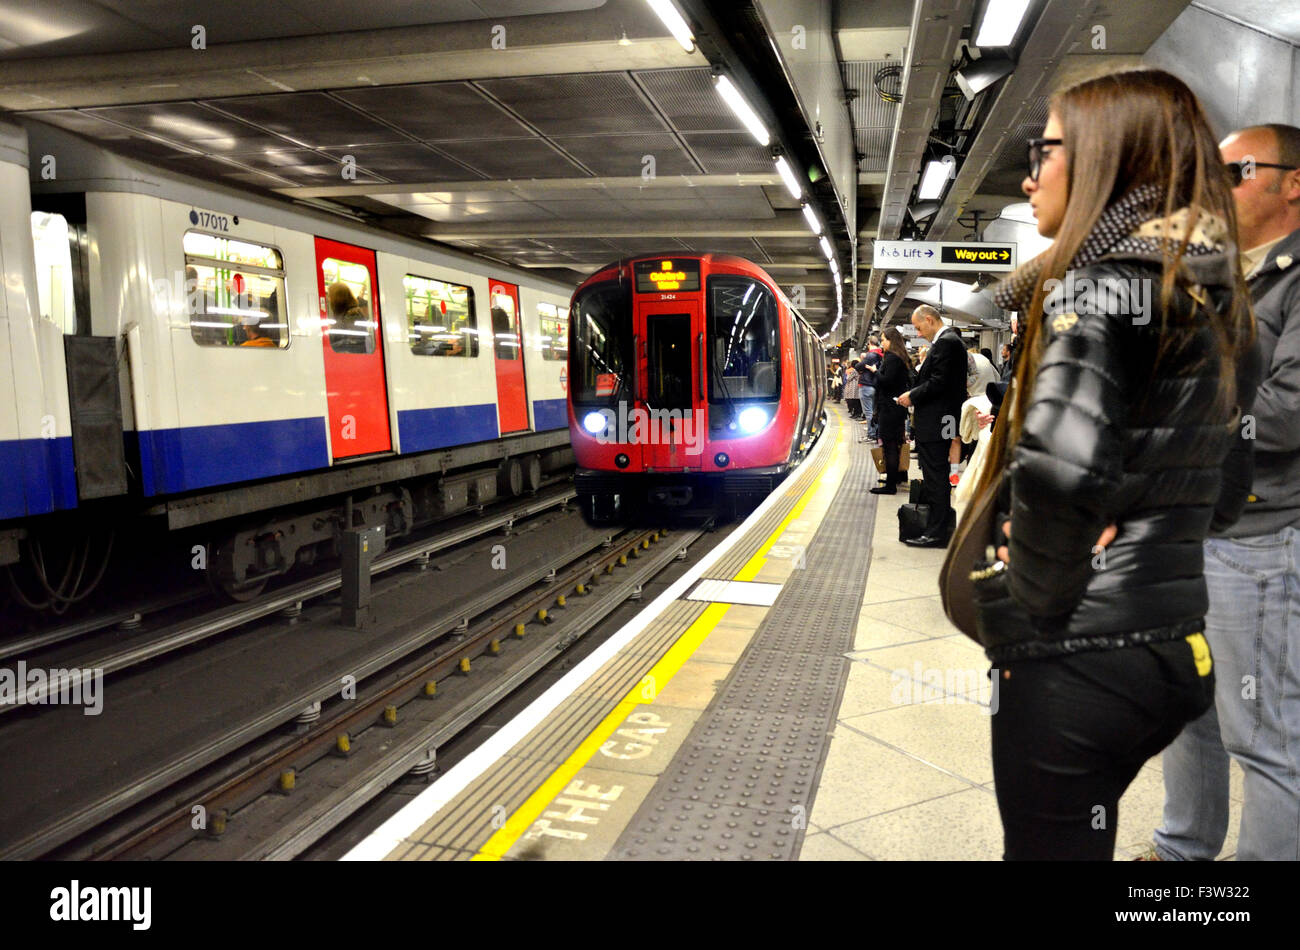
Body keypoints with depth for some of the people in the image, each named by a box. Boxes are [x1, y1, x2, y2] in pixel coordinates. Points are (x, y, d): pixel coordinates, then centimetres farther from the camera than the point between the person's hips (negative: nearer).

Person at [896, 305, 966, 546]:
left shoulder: (946, 342, -15)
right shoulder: (947, 341, 17)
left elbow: (939, 382, -21)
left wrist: (912, 396, -10)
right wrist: (914, 395, 9)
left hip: (935, 425, -11)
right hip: (936, 423, 11)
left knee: (936, 478, -6)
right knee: (936, 478, 14)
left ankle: (936, 533, -1)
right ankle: (937, 528, 22)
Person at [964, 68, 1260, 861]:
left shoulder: (1100, 283, -15)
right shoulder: (1214, 300, 12)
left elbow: (1059, 468, -30)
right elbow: (1224, 489, 19)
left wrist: (1027, 615, -16)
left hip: (1079, 656, -9)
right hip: (1174, 646, 9)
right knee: (1083, 839, 26)